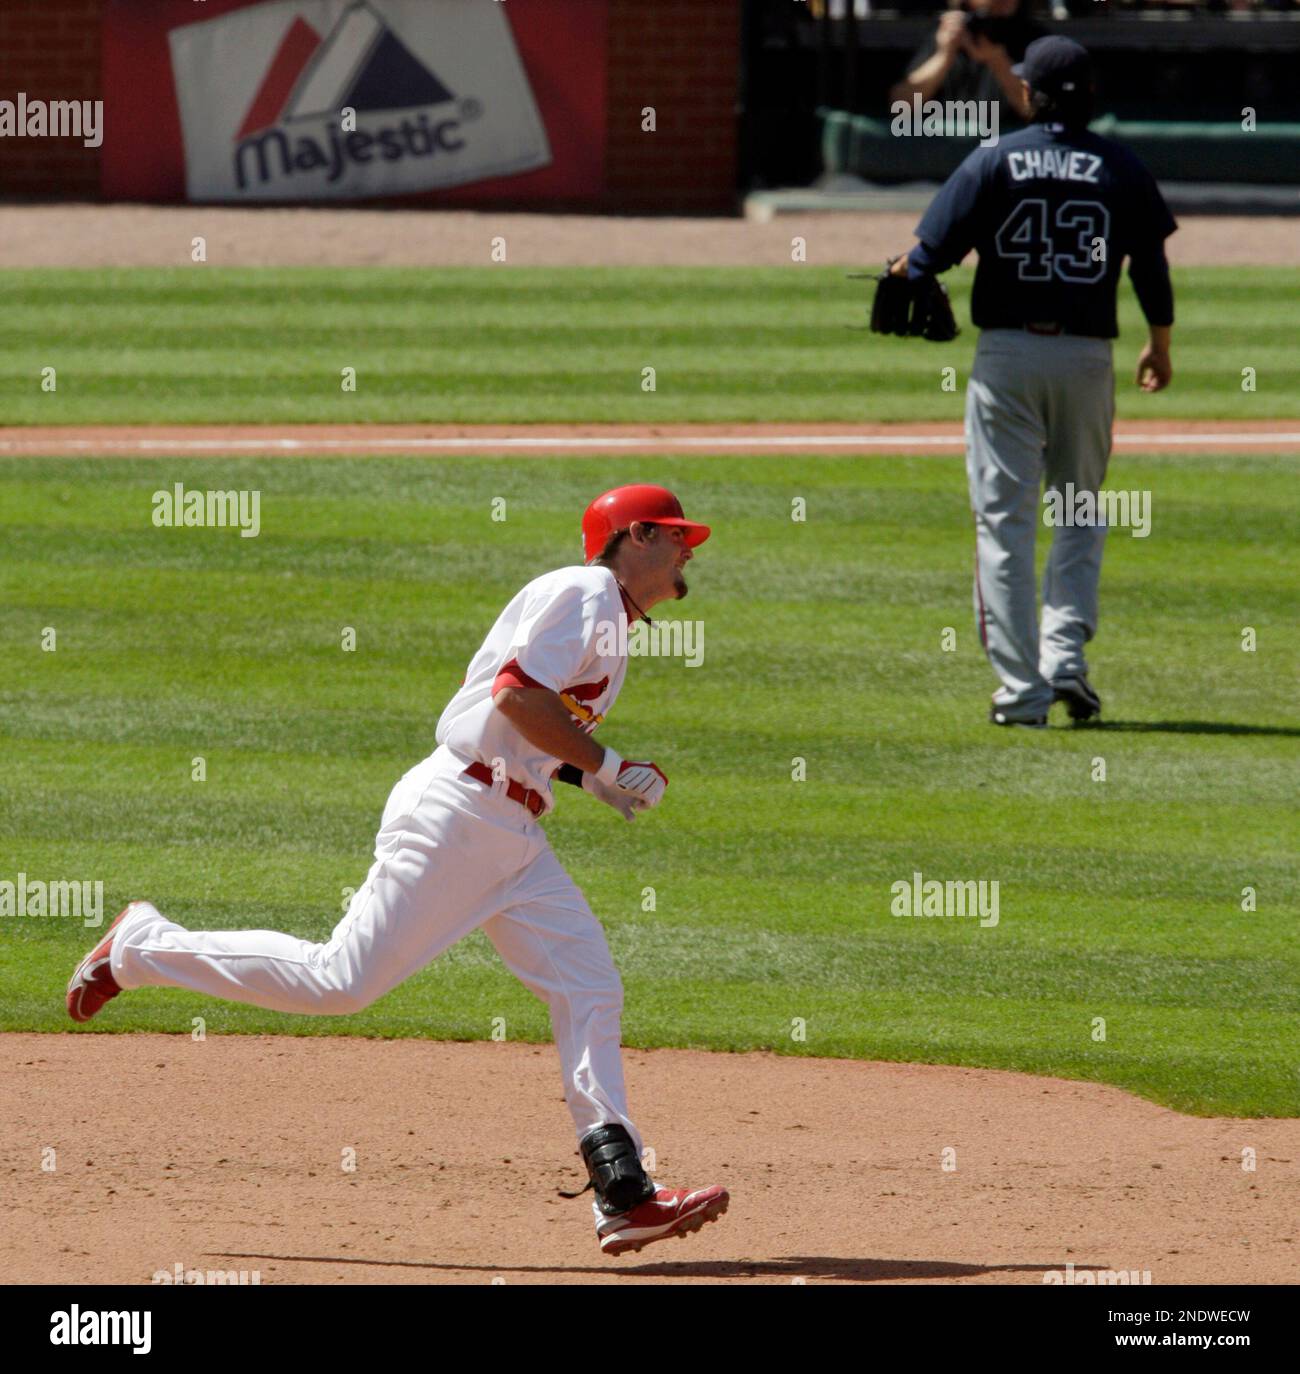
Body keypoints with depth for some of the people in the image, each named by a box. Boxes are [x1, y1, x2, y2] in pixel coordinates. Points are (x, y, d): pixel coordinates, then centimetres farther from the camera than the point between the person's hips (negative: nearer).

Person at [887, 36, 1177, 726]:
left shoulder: (995, 160, -3)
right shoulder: (1121, 169, 2)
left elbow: (936, 249, -6)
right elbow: (1151, 263, 5)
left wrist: (904, 271, 16)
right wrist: (1160, 346, 18)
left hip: (1007, 353, -2)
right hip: (1087, 355, 2)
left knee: (1004, 520, 2)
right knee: (1080, 514, 16)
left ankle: (1021, 688, -2)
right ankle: (1066, 658, -1)